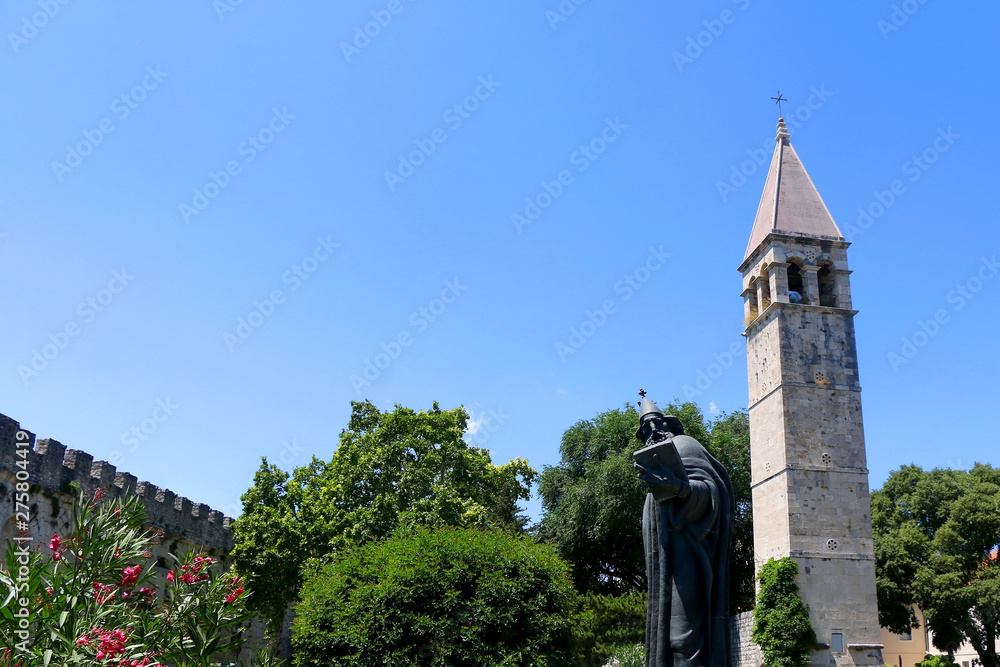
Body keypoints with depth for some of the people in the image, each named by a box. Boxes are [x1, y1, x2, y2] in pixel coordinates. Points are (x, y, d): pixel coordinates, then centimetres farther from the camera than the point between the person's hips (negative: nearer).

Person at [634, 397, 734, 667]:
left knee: (684, 632, -19)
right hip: (670, 564, 10)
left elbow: (707, 488, -15)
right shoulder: (657, 456, 29)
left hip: (685, 556, -10)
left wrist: (678, 488, -34)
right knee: (667, 629, 3)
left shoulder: (683, 445, 3)